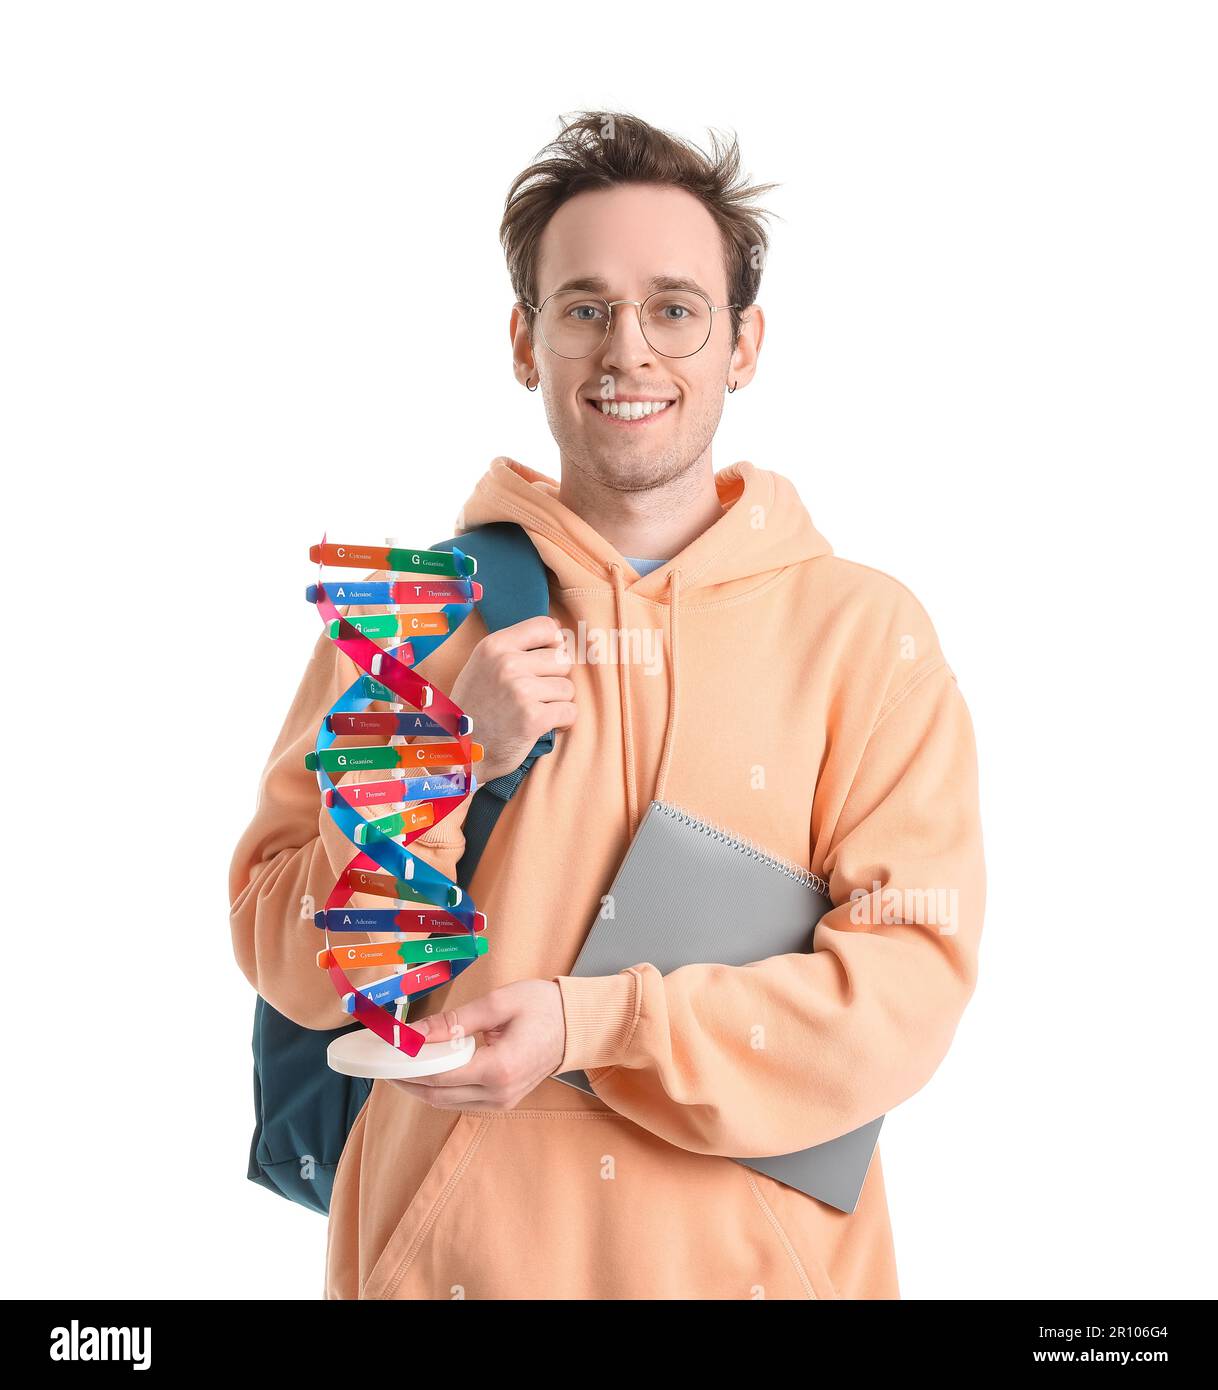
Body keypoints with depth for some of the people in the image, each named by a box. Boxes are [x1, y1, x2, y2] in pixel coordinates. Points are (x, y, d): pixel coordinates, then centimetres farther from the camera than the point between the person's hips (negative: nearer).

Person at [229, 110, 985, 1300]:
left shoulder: (864, 630, -5)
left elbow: (914, 976, -11)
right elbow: (282, 957, -3)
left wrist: (594, 1025, -21)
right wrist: (447, 772, -19)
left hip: (759, 1247, 0)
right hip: (448, 1247, 1)